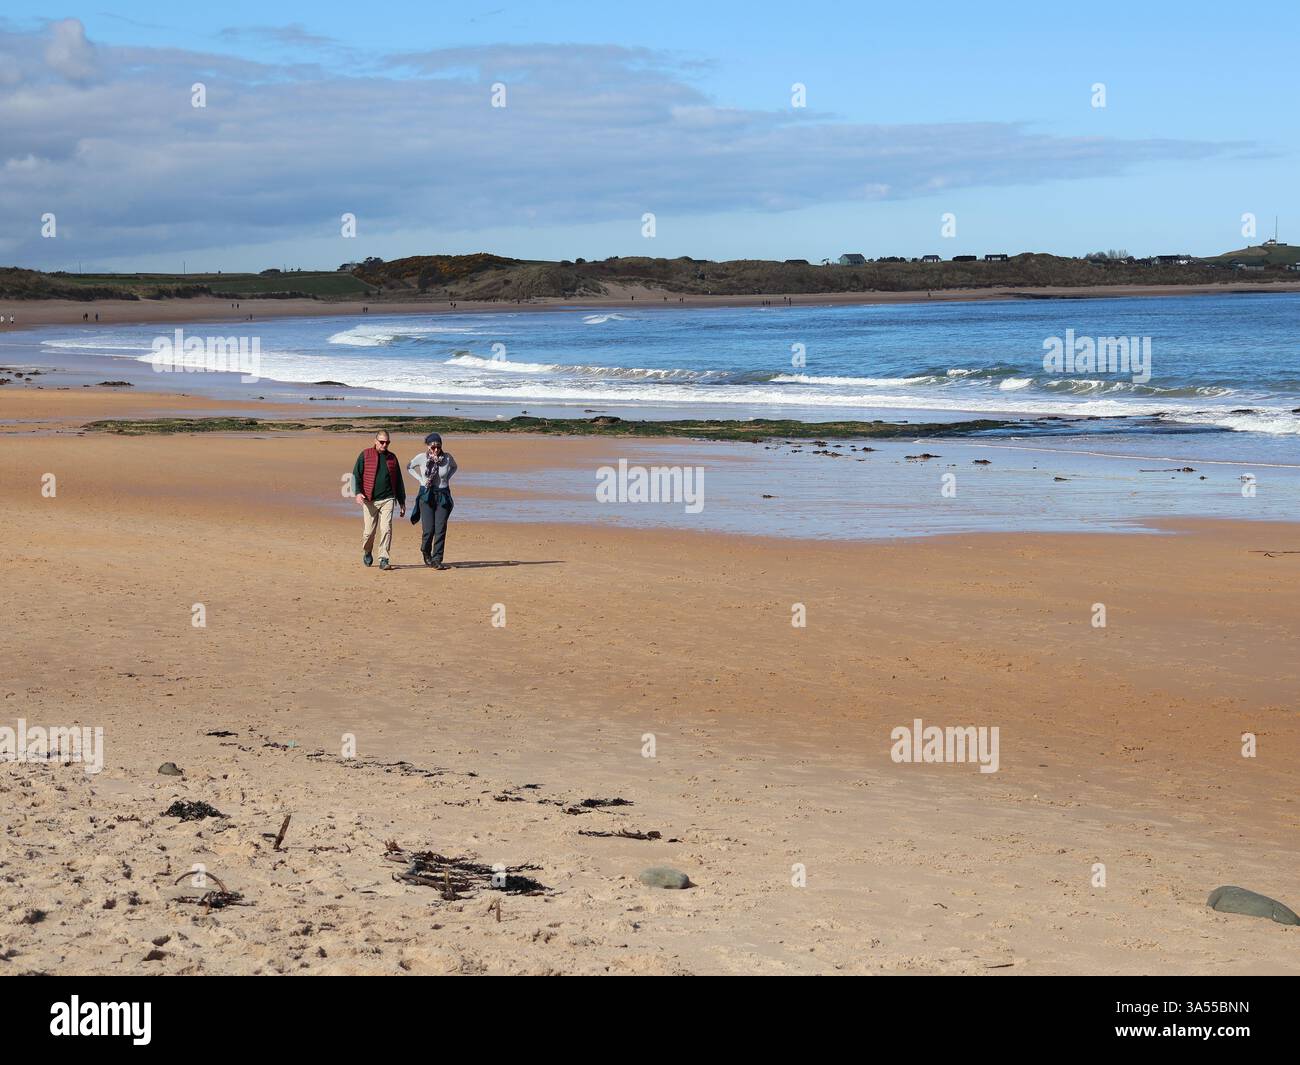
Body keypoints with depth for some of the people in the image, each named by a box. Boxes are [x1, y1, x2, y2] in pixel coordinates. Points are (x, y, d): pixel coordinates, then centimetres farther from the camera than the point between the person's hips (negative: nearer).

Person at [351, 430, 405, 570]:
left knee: (386, 529, -11)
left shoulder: (392, 458, 12)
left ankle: (383, 559, -8)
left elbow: (398, 481, 19)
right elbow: (356, 474, 1)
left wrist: (402, 502, 19)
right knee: (369, 531, 3)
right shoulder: (365, 455, 4)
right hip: (369, 500, -1)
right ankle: (367, 553, 30)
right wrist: (358, 492, -15)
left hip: (387, 499, 1)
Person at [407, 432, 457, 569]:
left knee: (440, 529, -6)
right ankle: (426, 553, 22)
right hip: (426, 496, -1)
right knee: (428, 529, -7)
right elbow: (409, 467, 14)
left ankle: (436, 560, -1)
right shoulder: (421, 458, -5)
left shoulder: (447, 457, -3)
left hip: (443, 496, 1)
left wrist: (446, 479, 5)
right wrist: (421, 479, 3)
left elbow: (454, 467, 19)